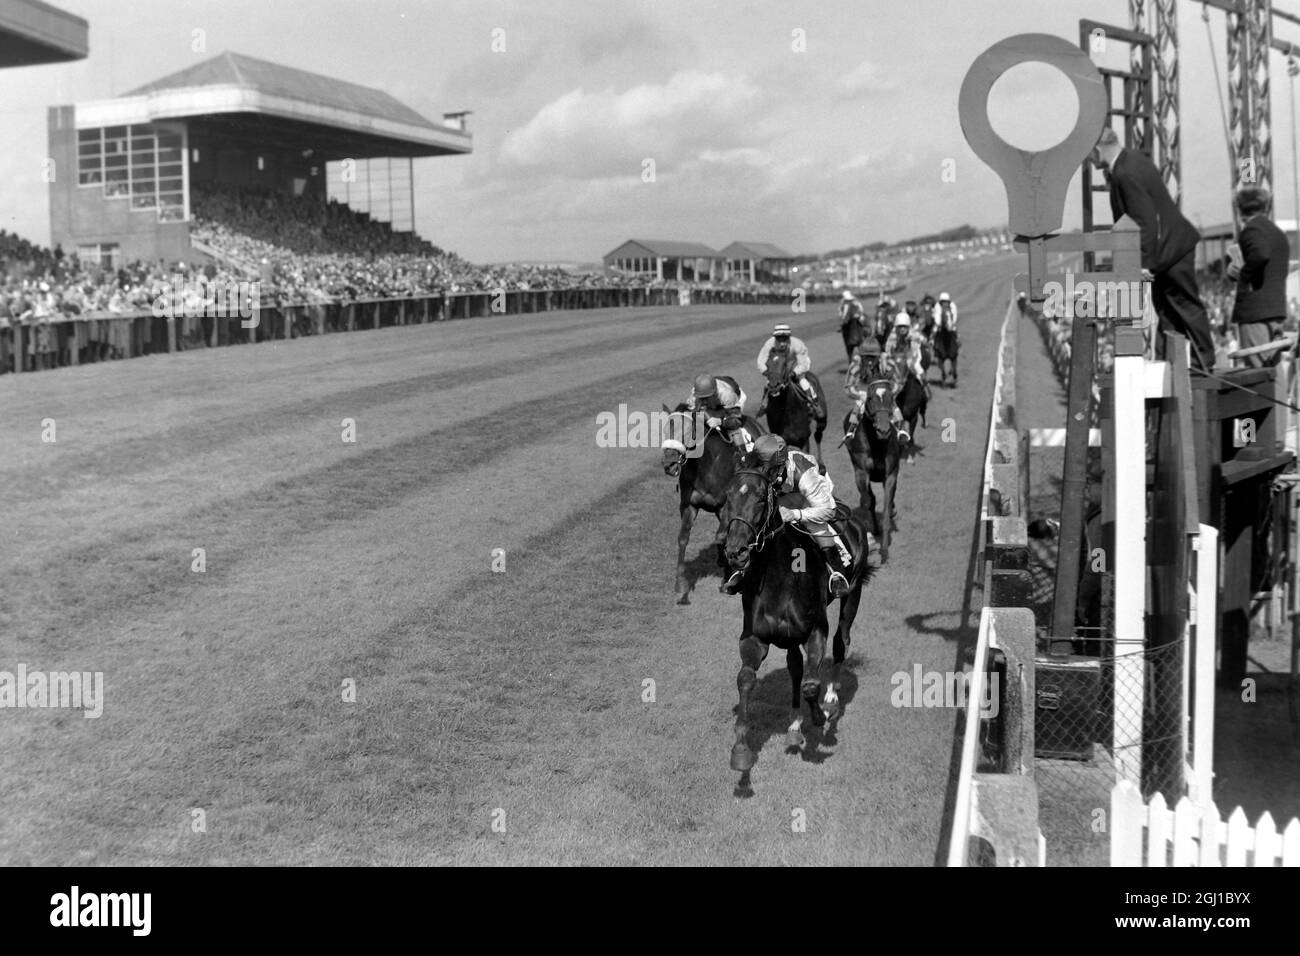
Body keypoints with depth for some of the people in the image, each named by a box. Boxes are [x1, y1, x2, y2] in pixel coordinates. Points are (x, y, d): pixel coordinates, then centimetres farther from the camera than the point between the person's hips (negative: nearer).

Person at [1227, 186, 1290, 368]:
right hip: (1277, 309, 9)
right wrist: (1235, 271, 14)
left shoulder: (1252, 228, -8)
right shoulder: (1278, 233, 21)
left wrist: (1243, 275, -13)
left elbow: (1260, 255, -29)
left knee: (1258, 371, -10)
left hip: (1254, 310, -9)